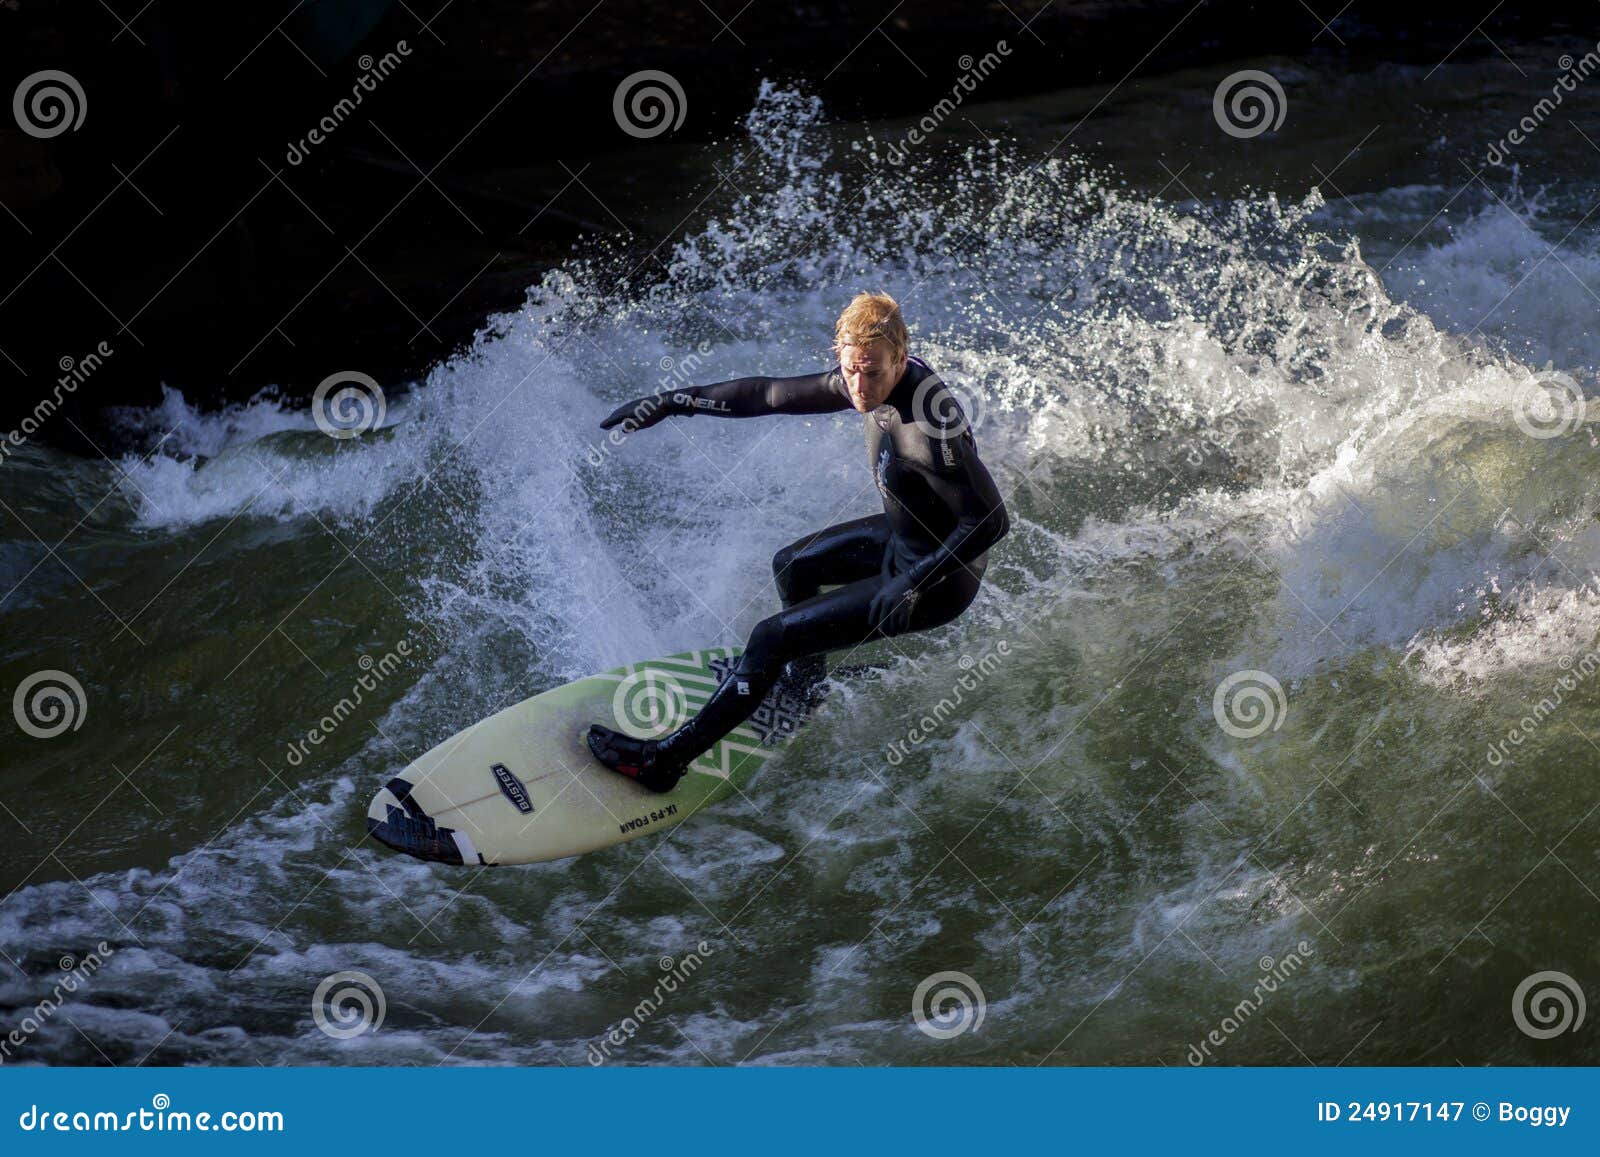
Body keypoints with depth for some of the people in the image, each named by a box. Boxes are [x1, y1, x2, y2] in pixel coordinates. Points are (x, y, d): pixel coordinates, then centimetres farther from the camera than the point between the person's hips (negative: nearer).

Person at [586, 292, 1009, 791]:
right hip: (904, 534, 9)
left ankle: (665, 759, 0)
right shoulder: (872, 379, -10)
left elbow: (991, 521, -33)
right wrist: (673, 402, 0)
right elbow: (772, 394, 0)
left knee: (773, 637, -9)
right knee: (791, 566, 29)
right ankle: (805, 682, 55)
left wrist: (912, 585, -34)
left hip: (940, 576, -9)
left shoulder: (930, 429, -35)